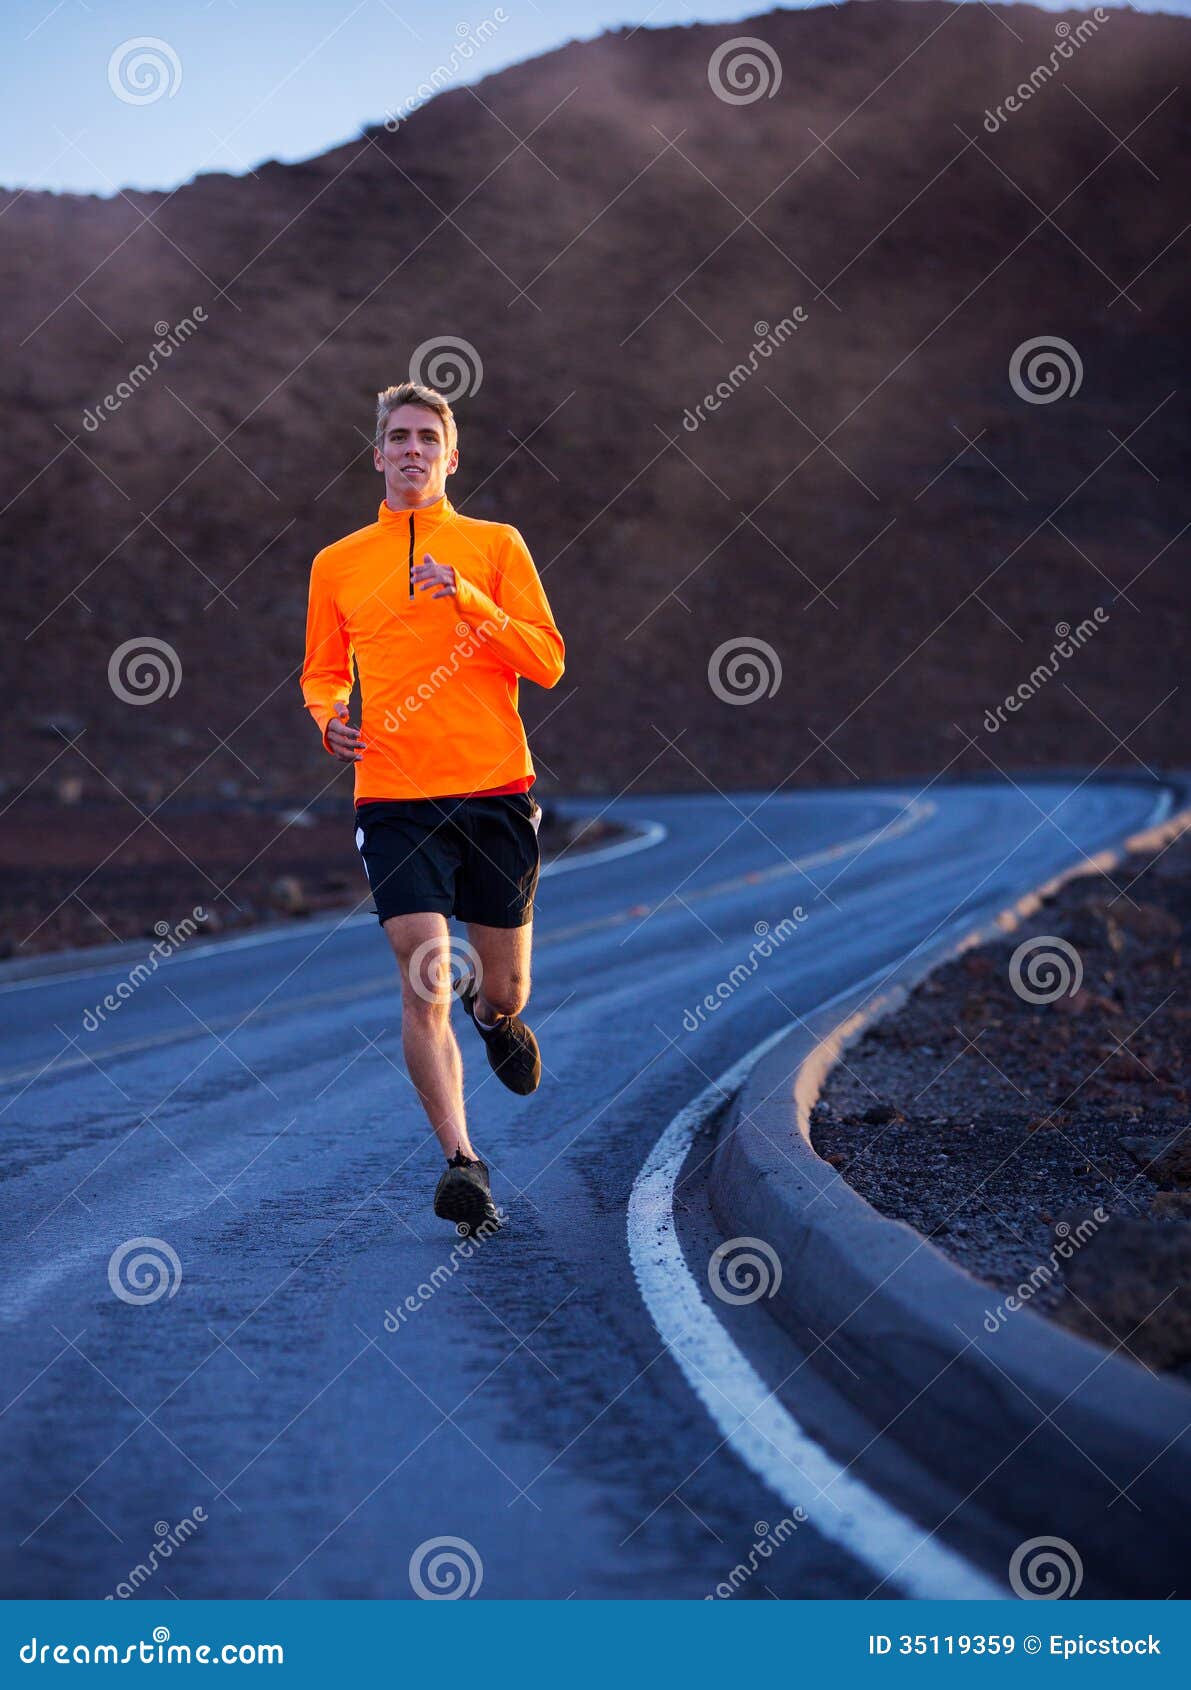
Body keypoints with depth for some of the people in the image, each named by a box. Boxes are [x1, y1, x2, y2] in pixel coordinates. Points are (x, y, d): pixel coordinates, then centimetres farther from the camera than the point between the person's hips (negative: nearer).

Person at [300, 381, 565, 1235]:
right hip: (395, 798, 0)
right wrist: (330, 716, -2)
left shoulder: (495, 546, 6)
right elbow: (324, 672, 21)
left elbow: (546, 661, -2)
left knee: (505, 990, 11)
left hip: (496, 790, 0)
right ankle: (463, 1163, -14)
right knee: (424, 987, -15)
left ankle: (492, 1008, 49)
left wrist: (467, 598, -15)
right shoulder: (337, 564, 10)